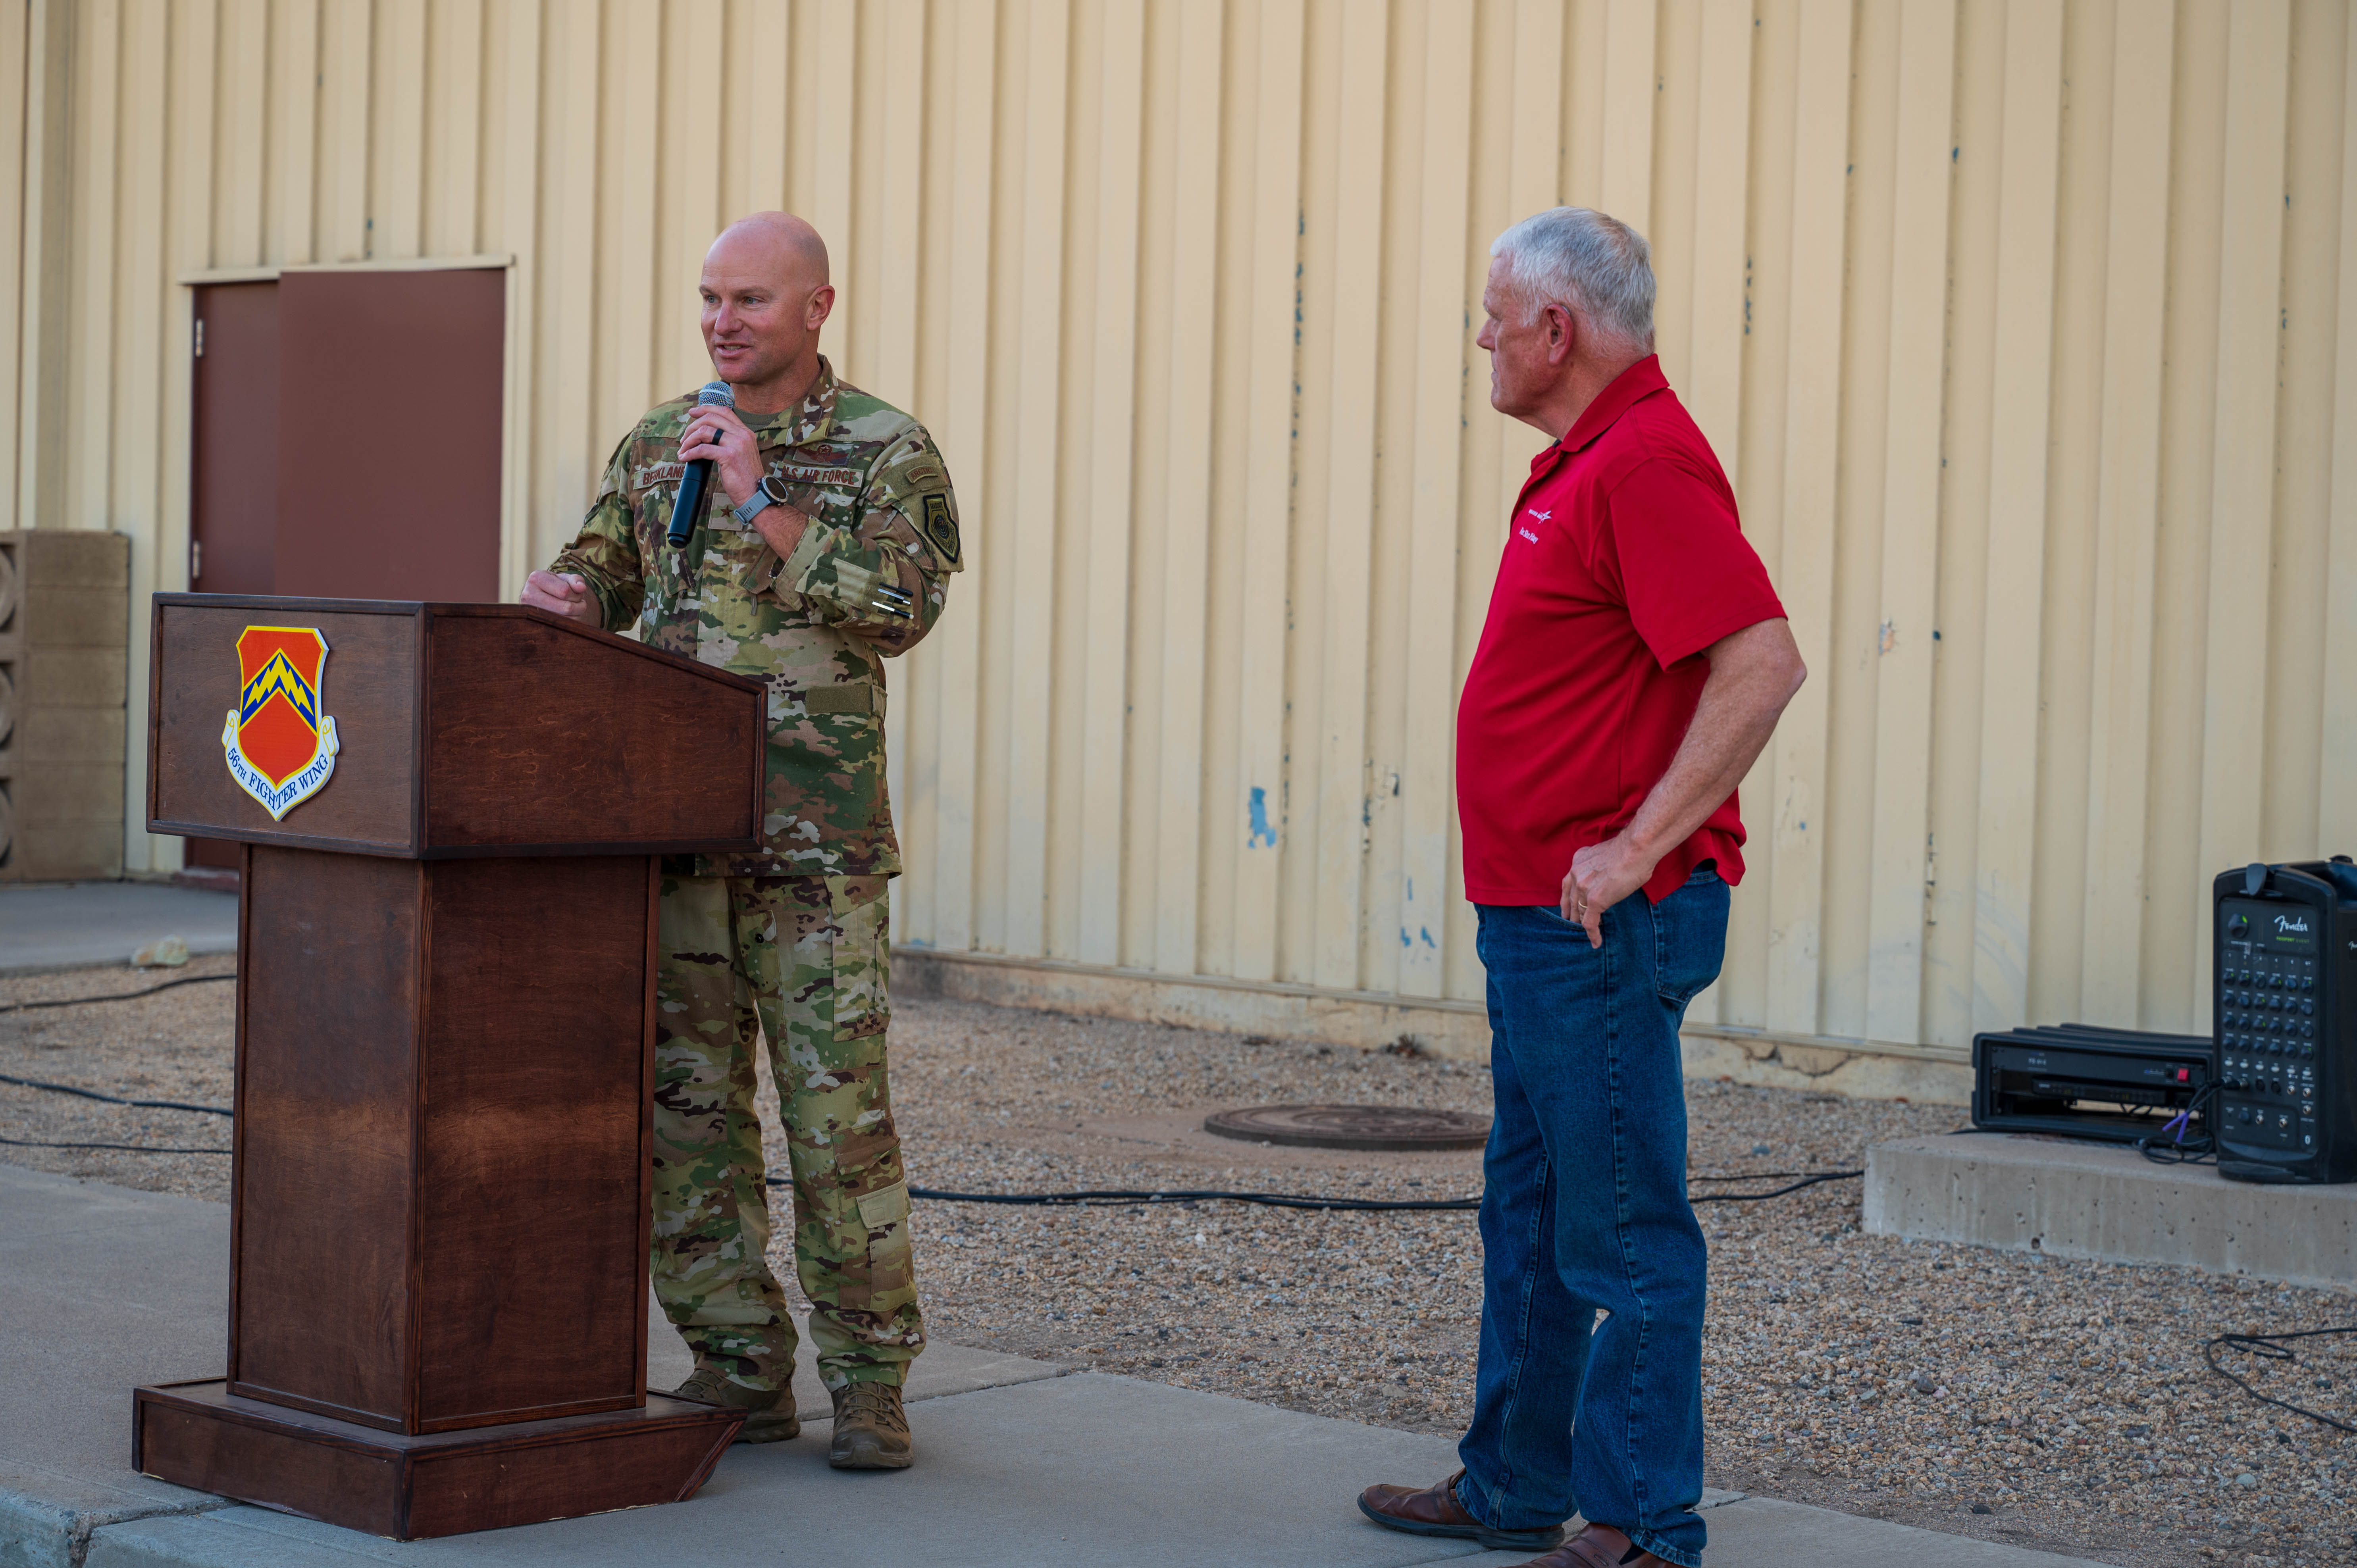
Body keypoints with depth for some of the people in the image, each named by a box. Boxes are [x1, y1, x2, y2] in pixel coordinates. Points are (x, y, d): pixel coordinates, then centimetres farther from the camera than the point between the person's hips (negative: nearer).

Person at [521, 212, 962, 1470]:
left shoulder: (888, 453, -1)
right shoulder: (659, 444, 13)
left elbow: (900, 610, -14)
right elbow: (602, 576, 20)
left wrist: (765, 504, -16)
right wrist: (565, 600, -3)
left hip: (815, 839, -4)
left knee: (838, 1107, -4)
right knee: (686, 1104, 5)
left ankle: (868, 1380, 7)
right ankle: (738, 1370, 15)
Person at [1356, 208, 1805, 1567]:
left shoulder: (1648, 460, -17)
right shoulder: (1583, 462, 16)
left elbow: (1763, 664, -26)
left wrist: (1635, 848, -25)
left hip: (1604, 921, -11)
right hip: (1542, 915, 11)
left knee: (1623, 1231, -4)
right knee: (1532, 1212, 18)